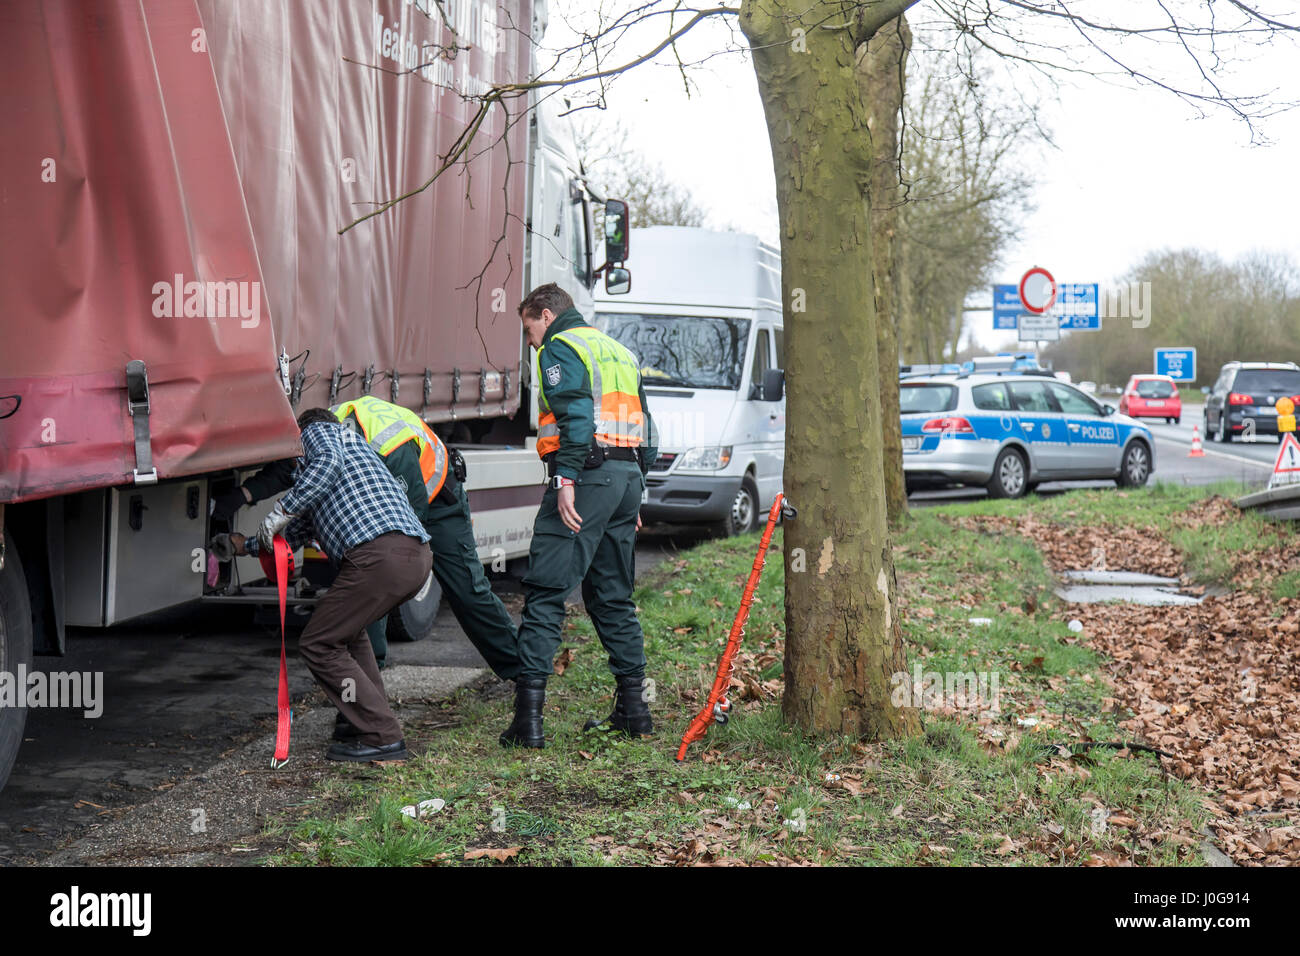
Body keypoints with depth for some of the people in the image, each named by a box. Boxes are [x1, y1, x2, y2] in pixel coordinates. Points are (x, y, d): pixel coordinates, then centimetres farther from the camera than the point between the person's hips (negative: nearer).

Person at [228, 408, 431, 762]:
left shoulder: (317, 430, 16)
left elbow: (327, 460, -11)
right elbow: (298, 532, 46)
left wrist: (283, 509, -10)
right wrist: (249, 546, 59)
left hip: (378, 553, -9)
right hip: (418, 555, 9)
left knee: (318, 644, 2)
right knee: (346, 629, 29)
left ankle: (383, 737, -2)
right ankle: (379, 727, 22)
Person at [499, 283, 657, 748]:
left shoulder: (559, 347, 0)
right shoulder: (619, 352, 25)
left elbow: (576, 413, -17)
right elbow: (646, 432, 24)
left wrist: (566, 479, -22)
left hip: (588, 473, -8)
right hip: (628, 476, 8)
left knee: (545, 592, -8)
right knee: (612, 596, 16)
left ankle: (529, 715, -14)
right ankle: (632, 706, 17)